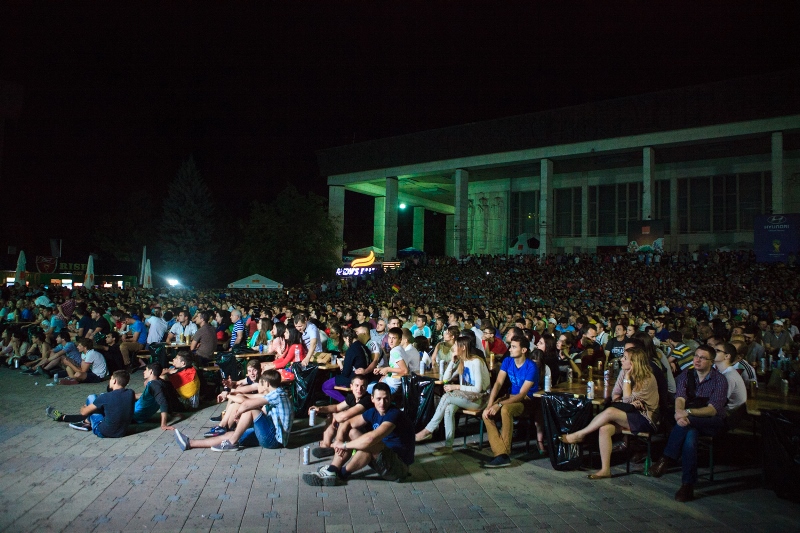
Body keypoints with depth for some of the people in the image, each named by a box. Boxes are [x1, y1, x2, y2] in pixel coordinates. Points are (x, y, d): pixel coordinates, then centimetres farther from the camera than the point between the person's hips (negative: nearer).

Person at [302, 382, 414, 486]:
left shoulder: (394, 414, -24)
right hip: (383, 457, 9)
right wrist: (339, 440, -14)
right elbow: (348, 423, 8)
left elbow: (371, 438, -37)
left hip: (400, 467, -9)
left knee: (370, 443, -33)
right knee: (353, 432, 5)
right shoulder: (373, 412, 2)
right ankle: (332, 471, -8)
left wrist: (344, 445, -24)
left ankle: (342, 474, -10)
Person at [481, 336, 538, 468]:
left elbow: (522, 394, -22)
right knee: (487, 413, -20)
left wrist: (499, 404, -30)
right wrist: (490, 405, -20)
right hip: (511, 396, 6)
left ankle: (504, 454, -27)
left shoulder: (531, 367, -18)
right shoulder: (507, 361, 1)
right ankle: (501, 453, -25)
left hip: (527, 400, -6)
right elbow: (498, 383, -6)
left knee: (505, 410, -37)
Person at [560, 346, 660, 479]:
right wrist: (630, 402, -13)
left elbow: (627, 400, -17)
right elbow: (614, 396, 5)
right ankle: (605, 469, -19)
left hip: (645, 419, -6)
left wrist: (627, 378, -16)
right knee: (604, 428, -24)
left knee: (610, 411, -30)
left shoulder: (648, 379, -15)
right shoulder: (624, 372, 5)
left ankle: (579, 435, -14)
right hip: (629, 415, 6)